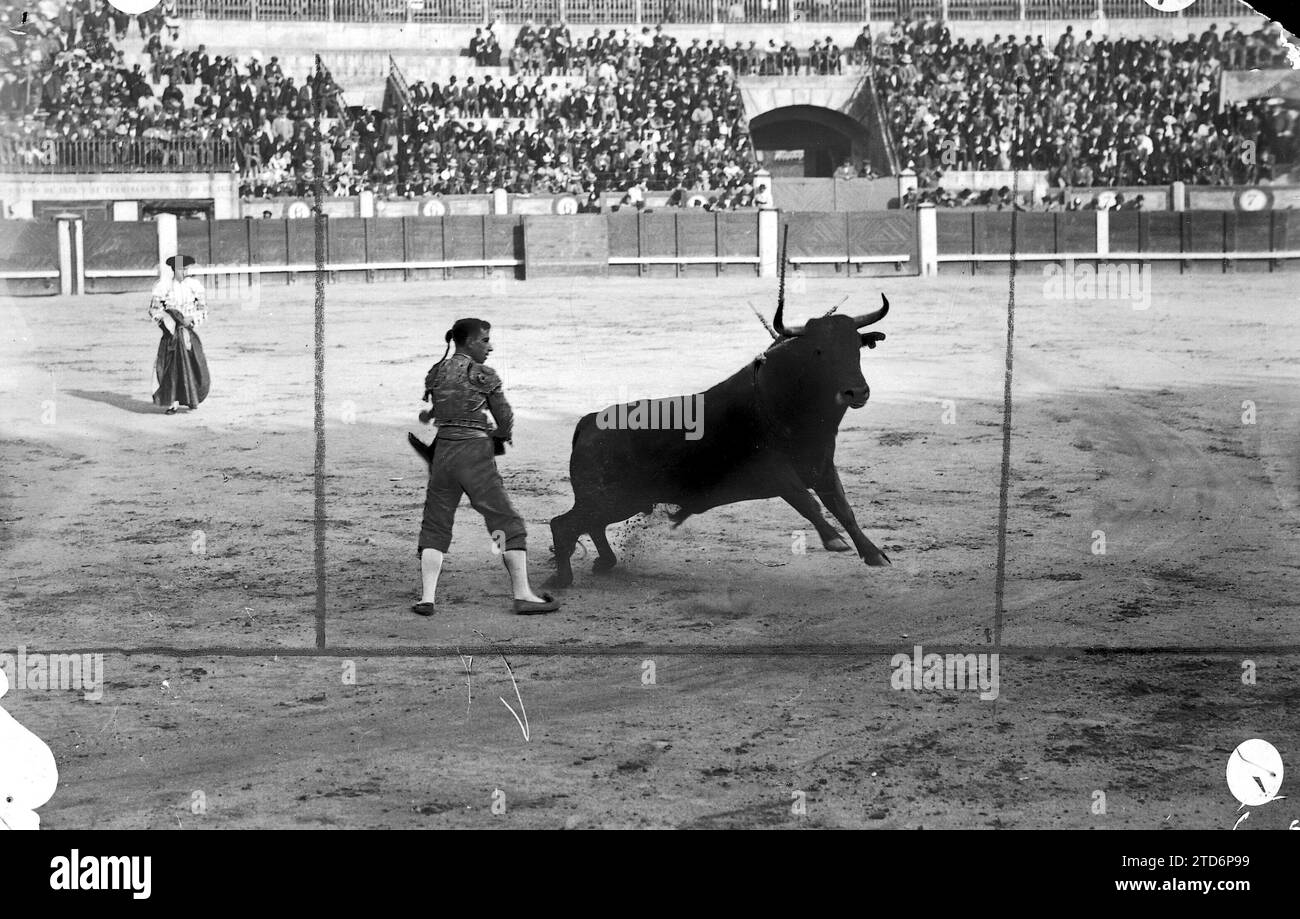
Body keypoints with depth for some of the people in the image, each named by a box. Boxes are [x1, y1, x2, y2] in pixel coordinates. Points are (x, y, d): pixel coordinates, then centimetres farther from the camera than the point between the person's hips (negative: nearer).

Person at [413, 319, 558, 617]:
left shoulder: (435, 373, 10)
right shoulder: (484, 375, -4)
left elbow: (426, 417, 16)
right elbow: (506, 421, 0)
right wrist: (499, 437, 23)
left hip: (442, 450, 5)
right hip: (474, 451, -5)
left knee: (435, 525, 11)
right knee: (507, 523, 3)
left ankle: (427, 598, 2)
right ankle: (522, 595, 2)